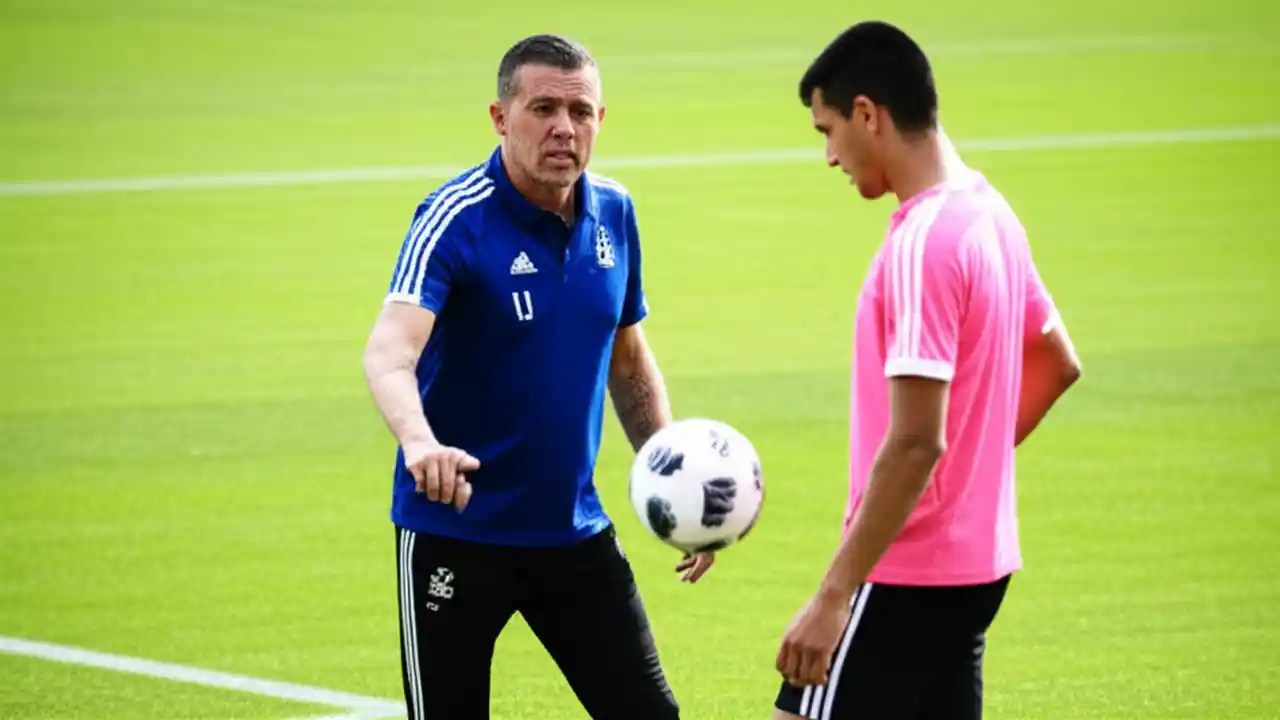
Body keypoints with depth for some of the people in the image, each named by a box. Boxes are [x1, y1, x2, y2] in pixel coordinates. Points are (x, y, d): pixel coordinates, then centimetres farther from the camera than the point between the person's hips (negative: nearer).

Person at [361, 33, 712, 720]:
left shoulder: (613, 214, 2)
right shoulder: (456, 219, -17)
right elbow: (389, 353, -33)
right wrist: (419, 441, -52)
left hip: (574, 529, 5)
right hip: (455, 529, -5)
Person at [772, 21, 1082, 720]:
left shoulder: (921, 244, -20)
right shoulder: (989, 211, 9)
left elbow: (915, 441, -25)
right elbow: (1057, 363, 22)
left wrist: (833, 596, -24)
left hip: (905, 573, -9)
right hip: (975, 563, 9)